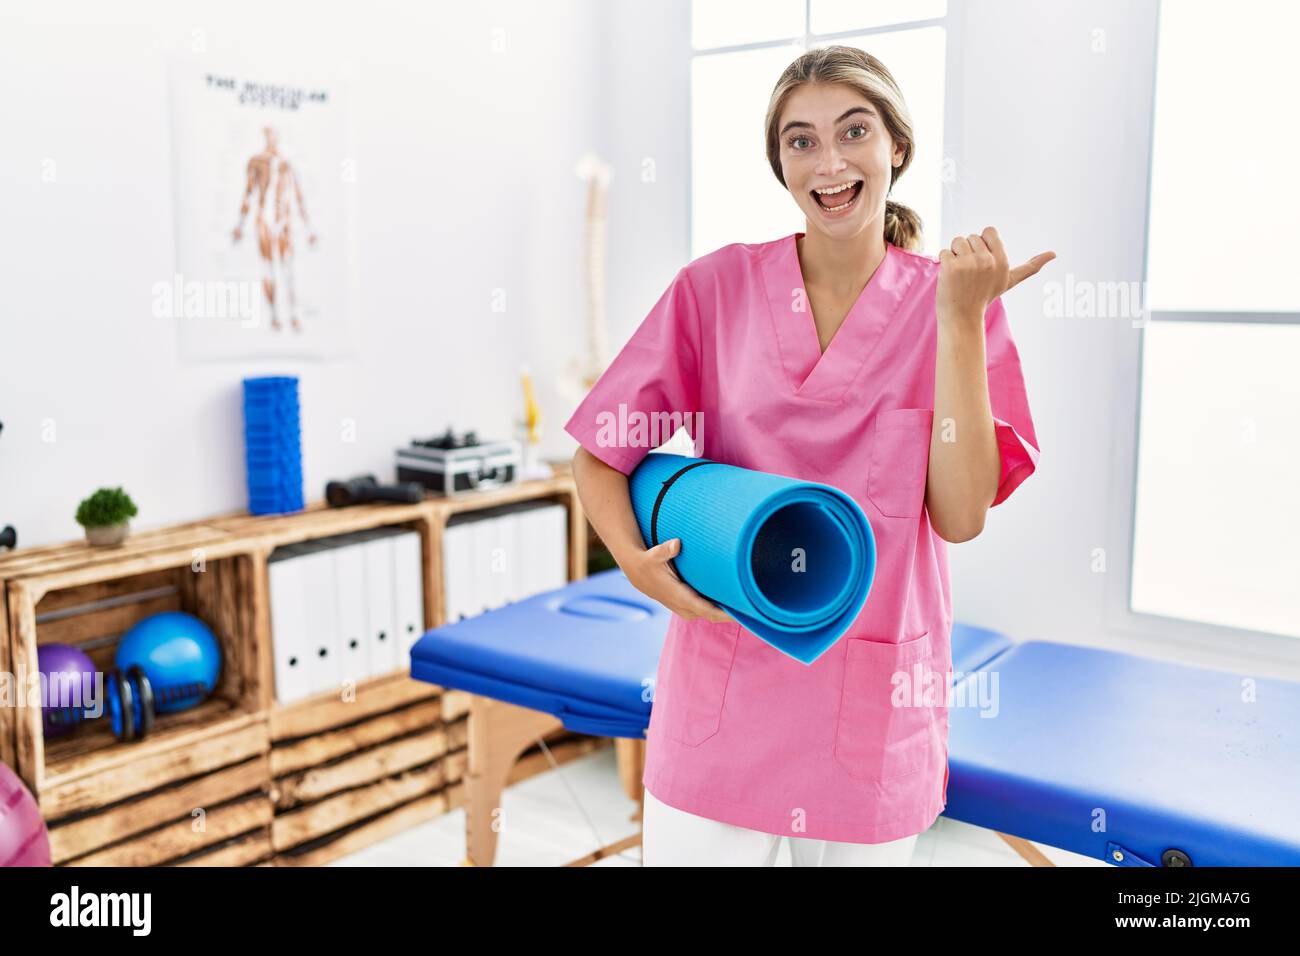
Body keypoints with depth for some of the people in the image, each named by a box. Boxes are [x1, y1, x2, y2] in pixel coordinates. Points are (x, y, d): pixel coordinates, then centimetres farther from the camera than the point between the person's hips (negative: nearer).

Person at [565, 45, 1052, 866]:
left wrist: (959, 317, -16)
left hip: (874, 709, 1)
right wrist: (638, 563, -16)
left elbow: (960, 515, -12)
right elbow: (601, 453, 2)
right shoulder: (717, 287, -3)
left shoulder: (953, 304, -3)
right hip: (723, 690, 0)